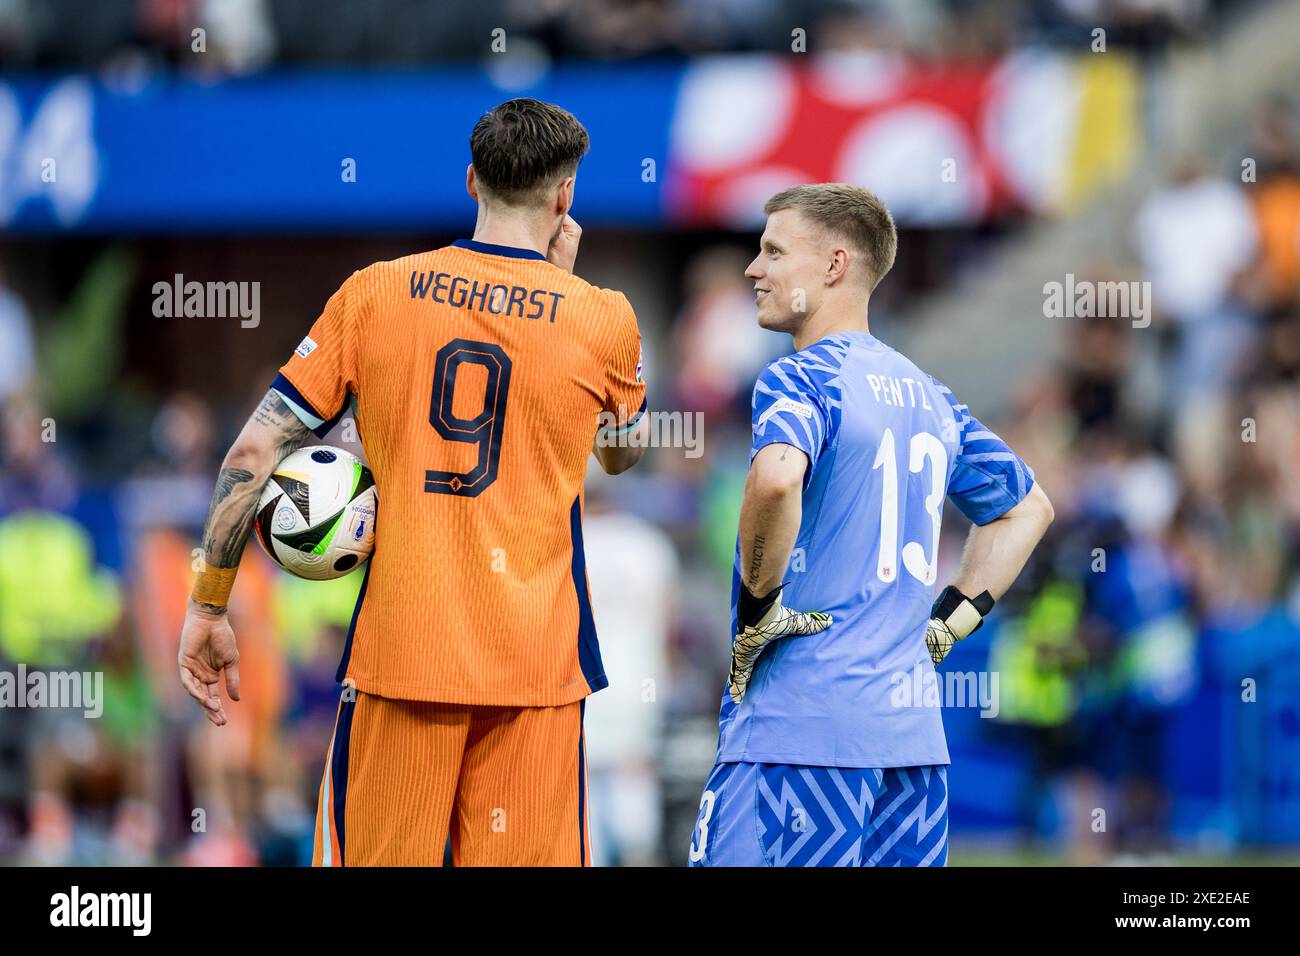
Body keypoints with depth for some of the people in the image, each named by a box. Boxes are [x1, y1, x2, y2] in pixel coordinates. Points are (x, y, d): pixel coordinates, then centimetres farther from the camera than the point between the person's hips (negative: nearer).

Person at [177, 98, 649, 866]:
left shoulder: (373, 294, 2)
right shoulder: (602, 320, 0)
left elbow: (255, 451, 1)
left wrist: (209, 608, 9)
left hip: (396, 652, 1)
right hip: (536, 659, -1)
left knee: (375, 859, 6)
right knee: (522, 859, 2)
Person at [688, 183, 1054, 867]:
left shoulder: (799, 379, -7)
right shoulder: (926, 394, 17)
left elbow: (776, 477, -30)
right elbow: (1027, 509, 30)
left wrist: (758, 606, -16)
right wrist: (950, 621, 21)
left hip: (802, 731, -8)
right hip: (913, 730, 8)